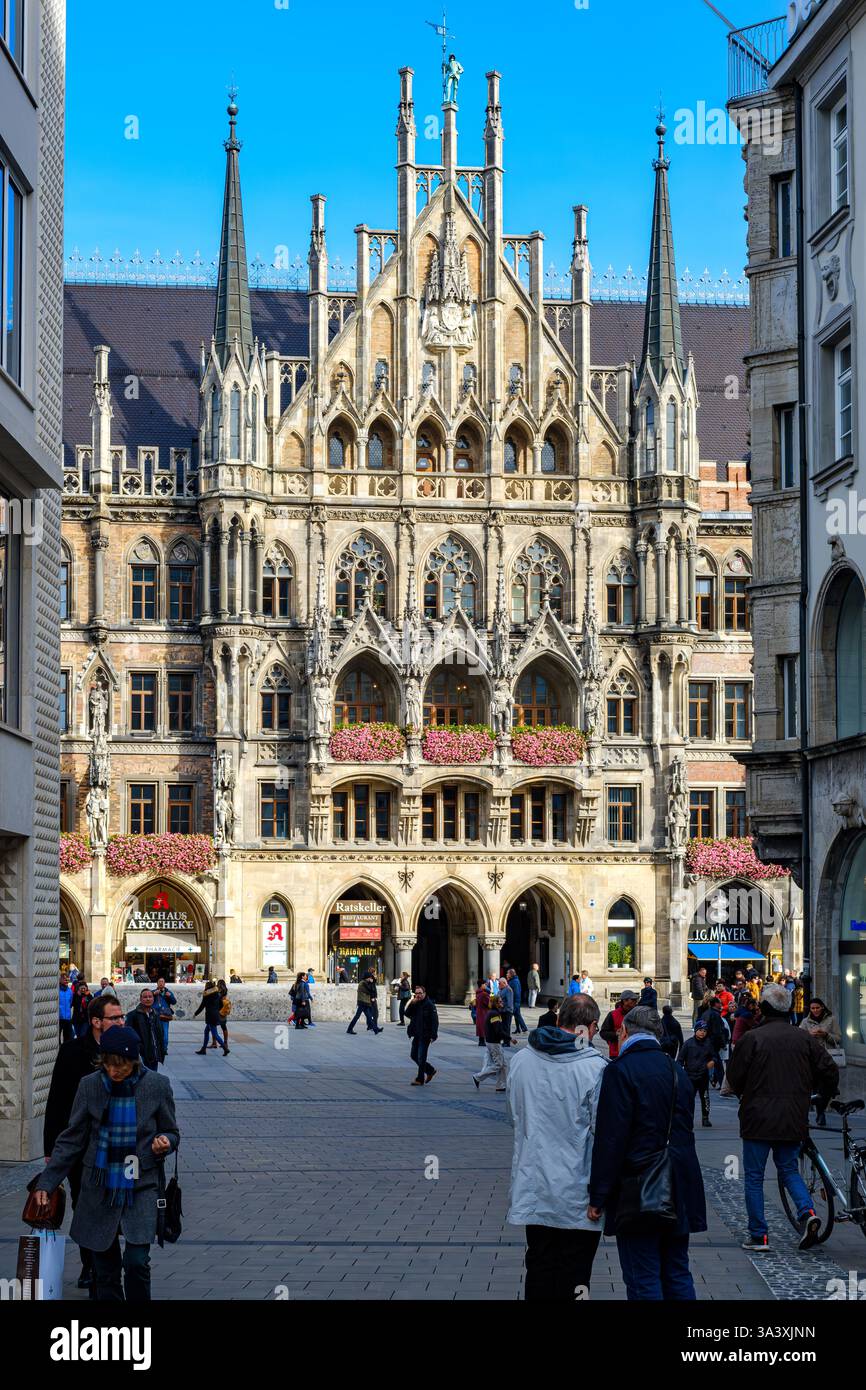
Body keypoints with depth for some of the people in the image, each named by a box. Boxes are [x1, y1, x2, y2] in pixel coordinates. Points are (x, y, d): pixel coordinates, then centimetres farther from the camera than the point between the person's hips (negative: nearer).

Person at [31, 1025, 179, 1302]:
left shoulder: (157, 1086, -5)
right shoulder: (90, 1085, -4)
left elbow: (171, 1133, 8)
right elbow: (71, 1140, 3)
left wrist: (164, 1143, -16)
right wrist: (46, 1182, -2)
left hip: (140, 1188, -1)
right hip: (99, 1191, 2)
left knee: (136, 1262, -15)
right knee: (105, 1271, 5)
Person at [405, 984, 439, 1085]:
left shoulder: (429, 1005, -12)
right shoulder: (415, 1004, 11)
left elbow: (434, 1021, -14)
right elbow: (407, 1014, 2)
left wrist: (433, 1035, -20)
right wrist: (412, 1004, -11)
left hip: (425, 1036, -8)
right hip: (416, 1035, 8)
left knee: (421, 1058, -5)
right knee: (414, 1055, 14)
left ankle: (420, 1079, 3)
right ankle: (430, 1070, 29)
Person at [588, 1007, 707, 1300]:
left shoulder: (620, 1071, -12)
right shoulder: (678, 1071, 11)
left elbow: (610, 1139, -16)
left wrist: (598, 1197, -13)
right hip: (679, 1194, 7)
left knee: (643, 1281, -2)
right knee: (677, 1275, 15)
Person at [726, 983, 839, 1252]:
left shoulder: (752, 1038, -11)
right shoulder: (805, 1038, 1)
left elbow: (734, 1078, -6)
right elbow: (830, 1071, 2)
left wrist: (744, 1095, 16)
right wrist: (824, 1099, 20)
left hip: (758, 1120, -4)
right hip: (794, 1120, 4)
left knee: (754, 1177, 6)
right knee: (789, 1169, 19)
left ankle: (758, 1236, 6)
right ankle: (807, 1212, -6)